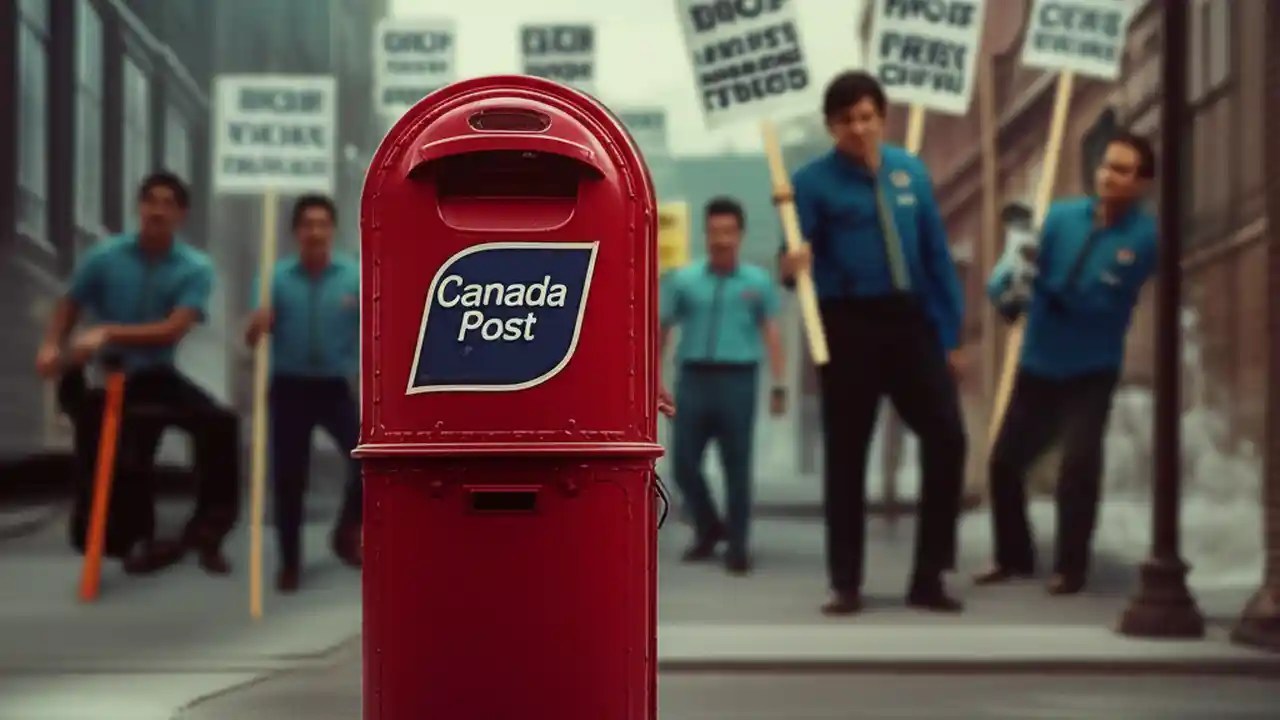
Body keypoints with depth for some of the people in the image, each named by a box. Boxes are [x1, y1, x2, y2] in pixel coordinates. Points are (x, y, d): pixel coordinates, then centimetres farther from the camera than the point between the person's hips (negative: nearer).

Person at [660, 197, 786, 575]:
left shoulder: (758, 281, 5)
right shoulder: (683, 279, 7)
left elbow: (771, 333, 2)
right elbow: (663, 330, 10)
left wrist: (778, 386, -5)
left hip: (738, 379, -2)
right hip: (693, 378, 2)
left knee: (737, 466, 1)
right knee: (684, 462, 3)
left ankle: (737, 546, 11)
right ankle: (708, 528, 26)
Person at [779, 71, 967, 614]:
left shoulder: (910, 172, 8)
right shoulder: (813, 181, -4)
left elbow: (936, 255, 11)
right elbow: (800, 264, -8)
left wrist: (950, 333, 9)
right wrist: (792, 267, -32)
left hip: (910, 321, 3)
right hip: (848, 326, -3)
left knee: (947, 438, -2)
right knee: (846, 453, 4)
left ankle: (929, 577, 10)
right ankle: (846, 584, 14)